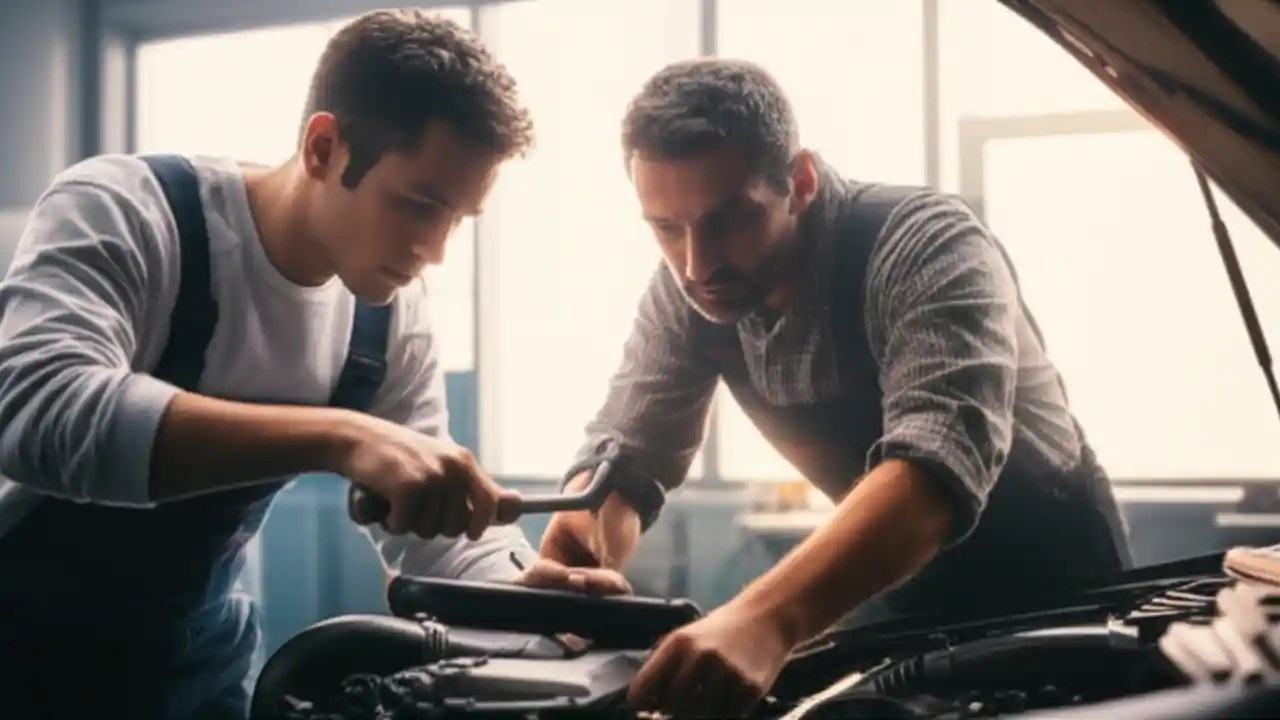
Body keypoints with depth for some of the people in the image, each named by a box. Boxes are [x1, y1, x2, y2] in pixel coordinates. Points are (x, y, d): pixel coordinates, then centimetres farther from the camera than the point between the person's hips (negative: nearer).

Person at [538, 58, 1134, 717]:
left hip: (1045, 576, -4)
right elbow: (623, 452, -7)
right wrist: (575, 551, -31)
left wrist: (765, 618, -59)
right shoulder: (684, 293, -12)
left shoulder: (927, 247, -29)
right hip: (907, 576, 5)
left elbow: (937, 466, -44)